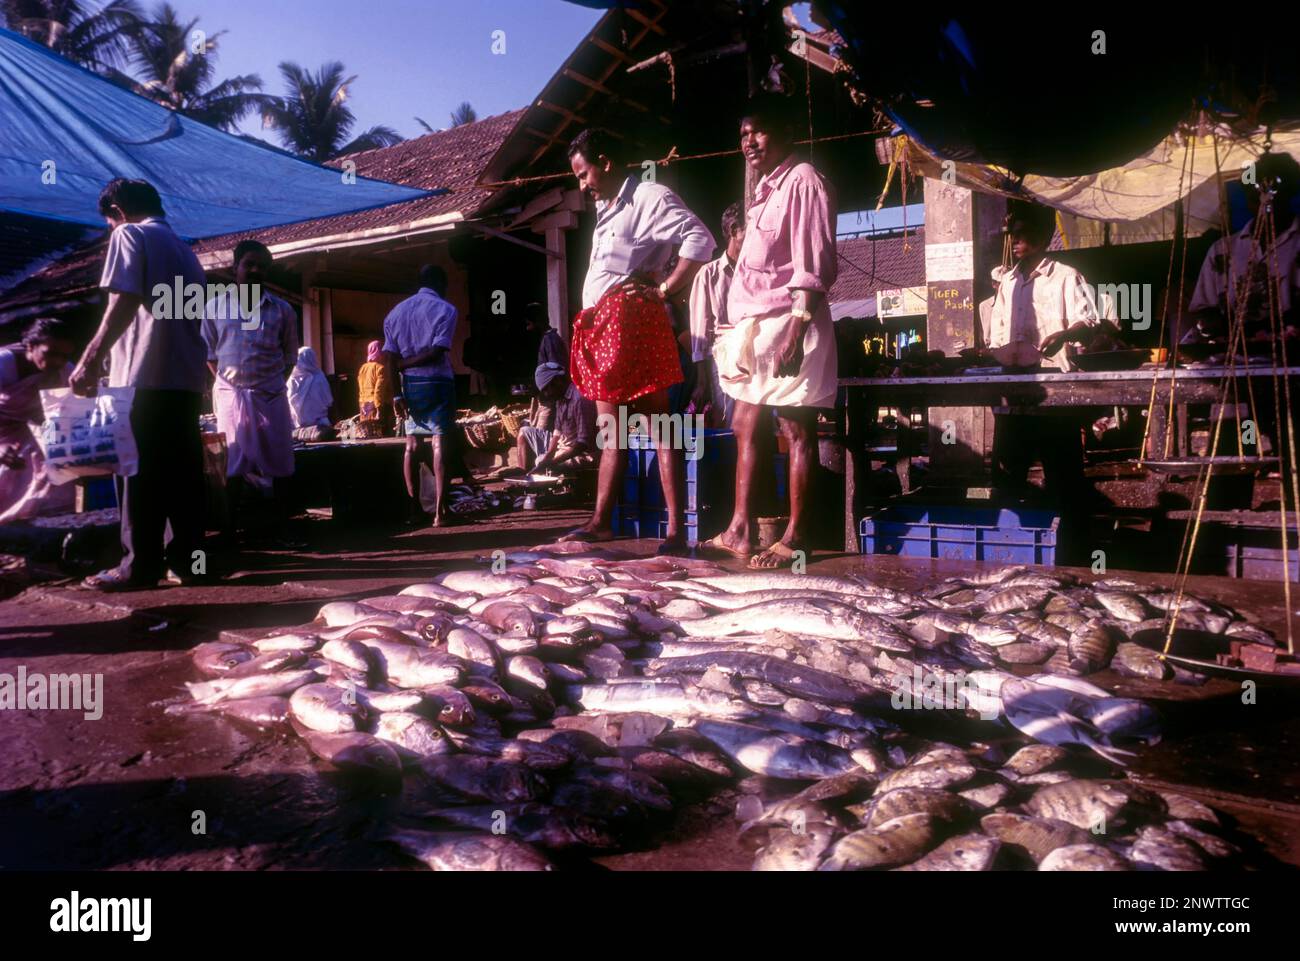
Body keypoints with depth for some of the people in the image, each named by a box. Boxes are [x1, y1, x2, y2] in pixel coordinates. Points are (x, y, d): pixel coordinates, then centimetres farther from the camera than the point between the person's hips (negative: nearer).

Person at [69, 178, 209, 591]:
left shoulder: (129, 235, 0)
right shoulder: (184, 248, 23)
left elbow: (124, 304, -13)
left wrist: (91, 360, -14)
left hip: (145, 376, -7)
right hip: (186, 376, 7)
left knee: (139, 471, -4)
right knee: (182, 470, 6)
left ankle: (141, 565, -2)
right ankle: (186, 559, 7)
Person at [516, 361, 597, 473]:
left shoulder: (580, 399, -24)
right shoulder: (561, 397, 6)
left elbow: (584, 443, -28)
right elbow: (558, 430, 8)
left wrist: (550, 461, -29)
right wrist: (548, 455, -10)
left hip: (579, 454, -10)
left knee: (540, 463, -28)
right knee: (525, 432, 14)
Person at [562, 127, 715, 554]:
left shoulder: (649, 196, -5)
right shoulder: (606, 209, 23)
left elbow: (700, 240, -16)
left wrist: (663, 291, -15)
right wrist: (589, 324, 13)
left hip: (631, 322, -9)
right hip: (601, 326, 9)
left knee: (659, 427, -8)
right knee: (611, 429, 10)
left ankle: (677, 530, -6)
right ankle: (601, 522, 16)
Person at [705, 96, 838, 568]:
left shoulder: (803, 181, -8)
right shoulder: (766, 188, 20)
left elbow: (814, 266, -16)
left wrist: (796, 329, -24)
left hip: (786, 322, -10)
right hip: (754, 326, 10)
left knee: (797, 429, -4)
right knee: (745, 426, 11)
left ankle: (795, 538, 1)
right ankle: (740, 530, 18)